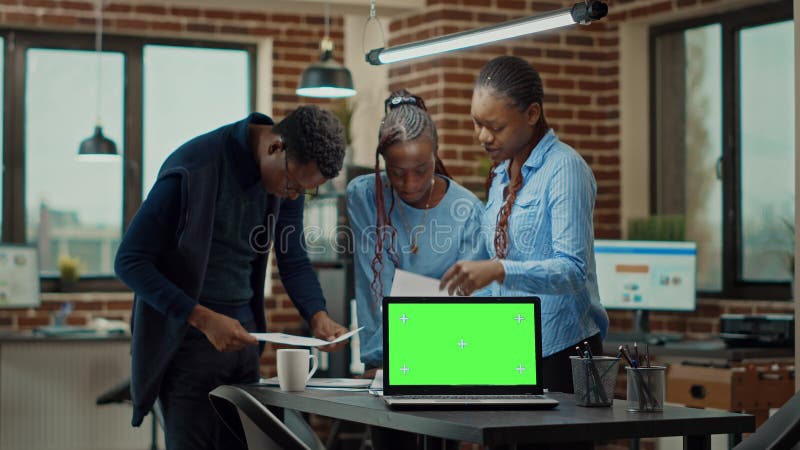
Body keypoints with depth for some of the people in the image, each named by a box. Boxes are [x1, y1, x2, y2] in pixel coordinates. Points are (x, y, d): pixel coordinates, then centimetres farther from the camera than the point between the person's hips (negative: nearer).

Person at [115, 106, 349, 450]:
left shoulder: (292, 173, 1)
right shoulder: (193, 170, -20)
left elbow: (294, 260, 11)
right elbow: (129, 261, -18)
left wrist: (318, 317, -8)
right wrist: (202, 318, -25)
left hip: (241, 335, 7)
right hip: (186, 340, -6)